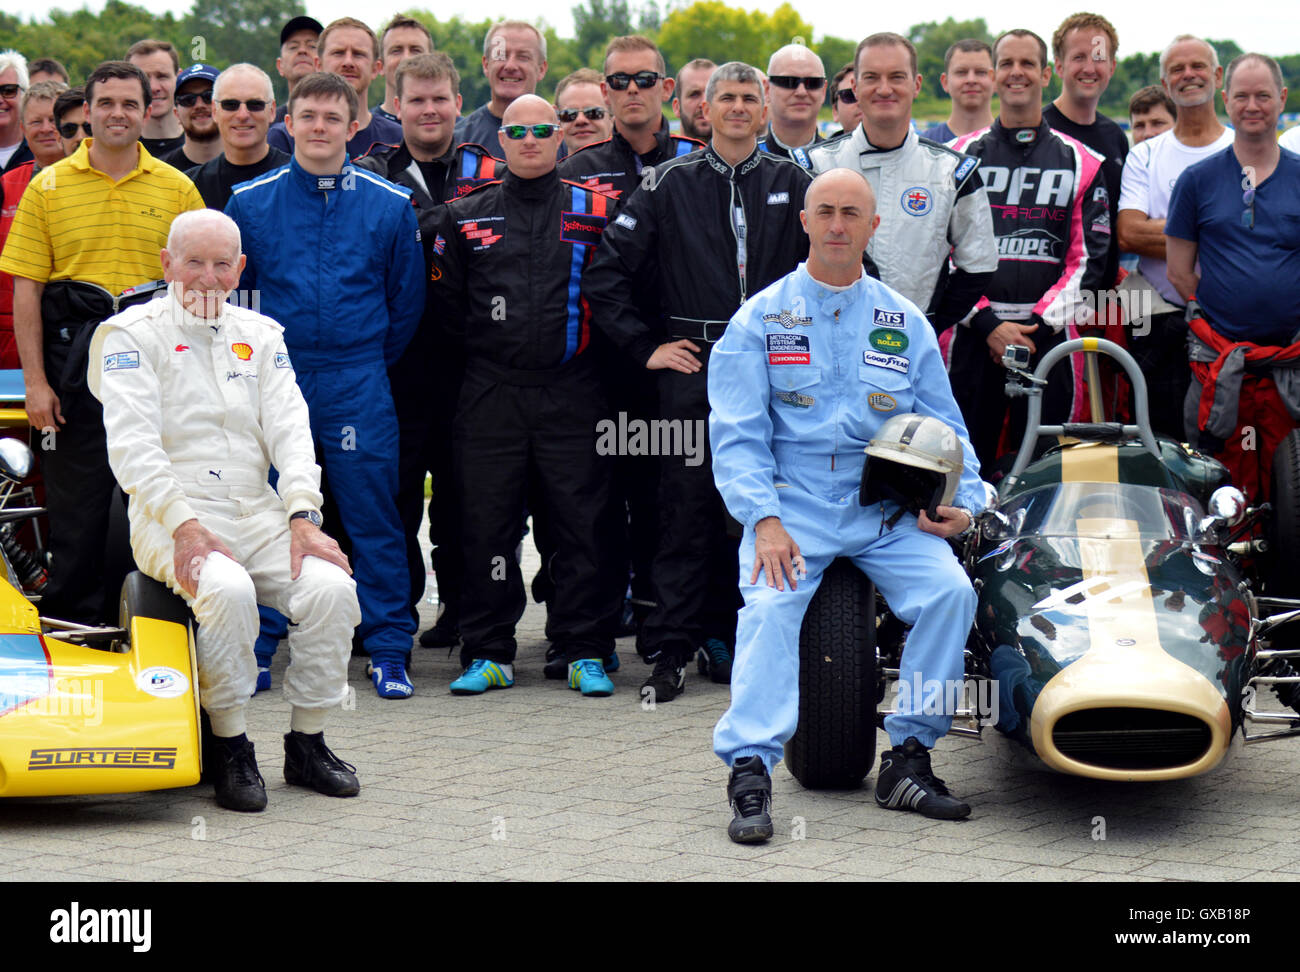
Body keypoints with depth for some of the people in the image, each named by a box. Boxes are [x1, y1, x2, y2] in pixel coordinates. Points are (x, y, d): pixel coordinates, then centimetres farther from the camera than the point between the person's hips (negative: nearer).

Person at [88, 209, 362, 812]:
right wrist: (182, 524, -22)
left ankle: (307, 742, -5)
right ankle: (231, 748, -18)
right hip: (168, 518, -4)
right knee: (227, 589, -35)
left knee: (332, 587, -23)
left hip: (257, 513, 4)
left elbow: (289, 429, 7)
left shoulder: (260, 335, 17)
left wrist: (302, 516, -10)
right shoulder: (133, 334, 2)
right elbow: (131, 445, -9)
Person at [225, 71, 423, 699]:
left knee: (373, 517, -1)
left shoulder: (389, 205, 3)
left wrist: (372, 361, 9)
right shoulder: (250, 202, 4)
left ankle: (388, 649, 6)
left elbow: (406, 298, 10)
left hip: (357, 386, -1)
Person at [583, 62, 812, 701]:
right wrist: (645, 346, 0)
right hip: (694, 367, -1)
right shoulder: (671, 184, 6)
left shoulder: (792, 184, 9)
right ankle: (669, 654, -1)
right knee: (687, 514, -4)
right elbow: (605, 271, 4)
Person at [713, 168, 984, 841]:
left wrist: (964, 503, -1)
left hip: (888, 509, 2)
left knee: (950, 591, -23)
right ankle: (750, 773, -32)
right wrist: (764, 519, -16)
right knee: (770, 606, -29)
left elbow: (945, 427, 18)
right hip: (791, 504, -2)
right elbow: (737, 434, -1)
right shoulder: (759, 319, 7)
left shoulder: (906, 323, 15)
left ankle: (907, 760, -12)